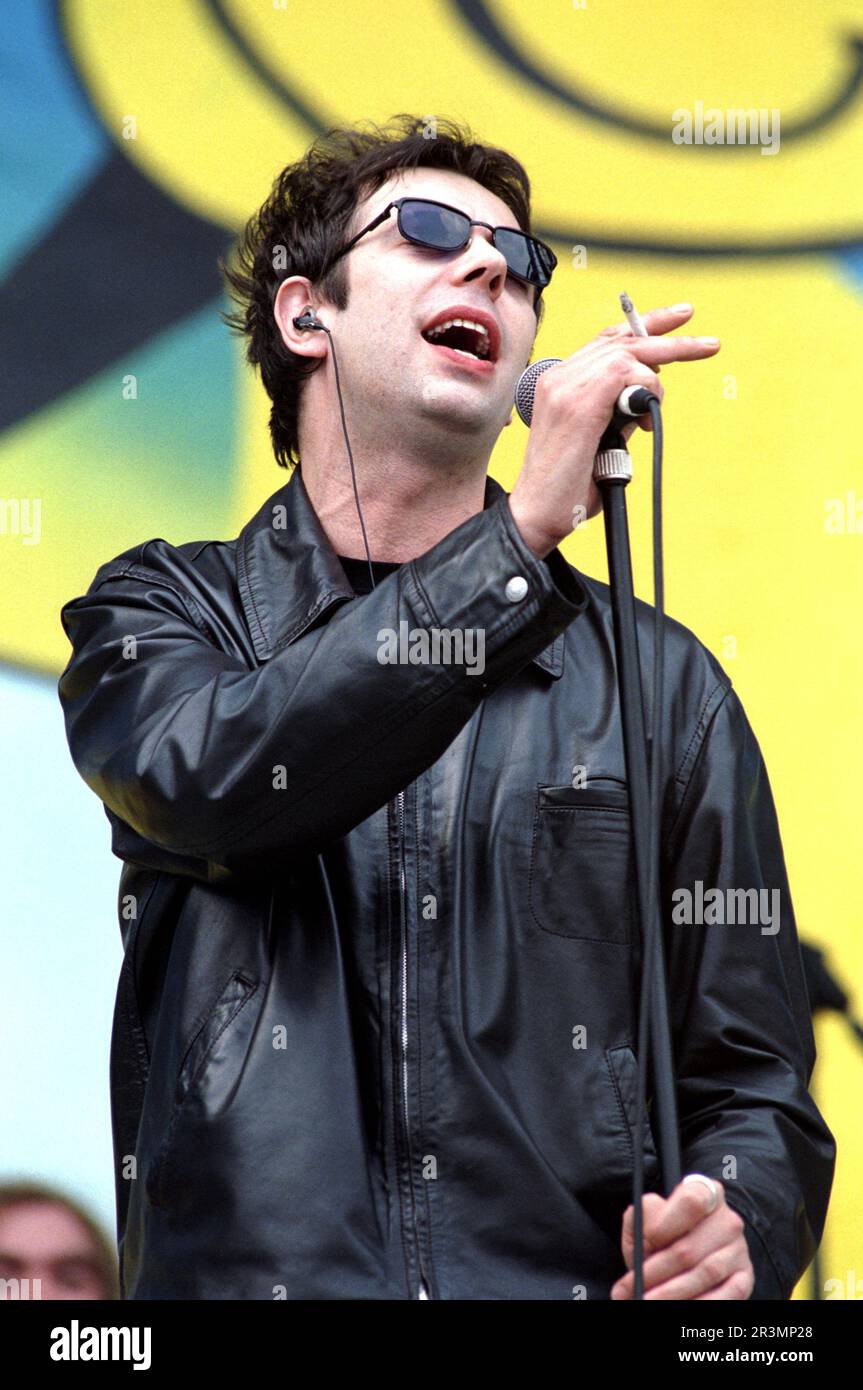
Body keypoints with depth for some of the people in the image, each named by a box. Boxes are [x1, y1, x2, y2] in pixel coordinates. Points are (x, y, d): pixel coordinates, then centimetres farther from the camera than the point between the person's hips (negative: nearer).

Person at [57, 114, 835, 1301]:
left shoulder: (657, 679, 15)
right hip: (246, 1270, -2)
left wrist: (736, 1222, -8)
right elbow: (223, 778, -11)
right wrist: (520, 536, -13)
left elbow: (753, 1079, 13)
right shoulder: (163, 616, 12)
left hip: (577, 1279, 2)